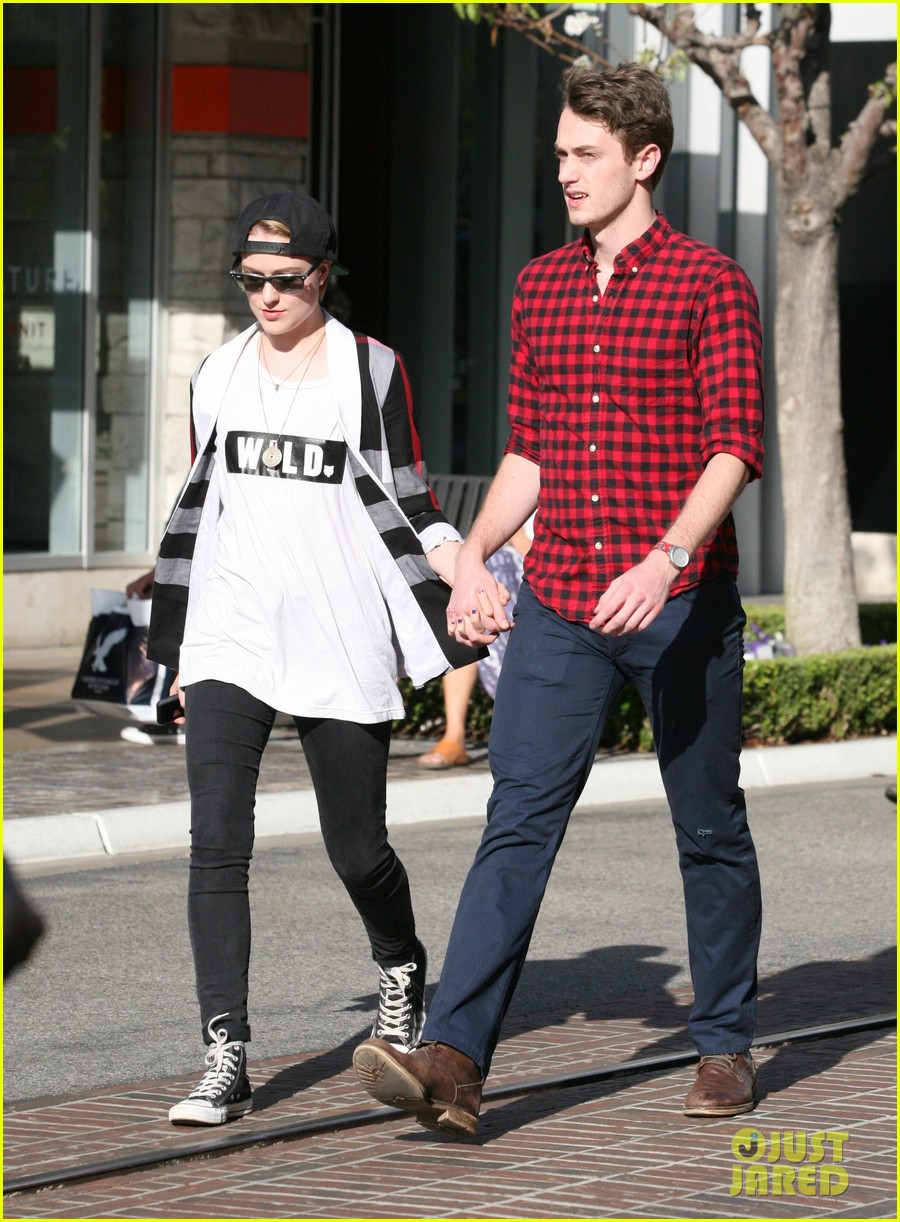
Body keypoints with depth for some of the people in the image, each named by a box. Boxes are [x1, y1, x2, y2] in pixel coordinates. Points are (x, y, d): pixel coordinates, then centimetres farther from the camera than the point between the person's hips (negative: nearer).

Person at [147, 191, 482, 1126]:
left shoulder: (371, 370, 1)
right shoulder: (218, 375, 12)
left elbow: (406, 504, 2)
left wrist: (465, 576, -16)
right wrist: (179, 650, 19)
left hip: (341, 646, -2)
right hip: (229, 644, 3)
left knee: (356, 849, 6)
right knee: (216, 844, -12)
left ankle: (402, 976, 38)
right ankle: (226, 1058, -13)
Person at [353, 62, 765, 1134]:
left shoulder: (710, 286, -4)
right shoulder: (539, 290, 13)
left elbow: (735, 447, -12)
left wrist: (664, 561, -25)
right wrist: (474, 552, 6)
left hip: (680, 603, -4)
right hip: (558, 604, 4)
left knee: (709, 830, 8)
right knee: (517, 822, -8)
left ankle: (726, 1046, 24)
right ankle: (452, 1063, -18)